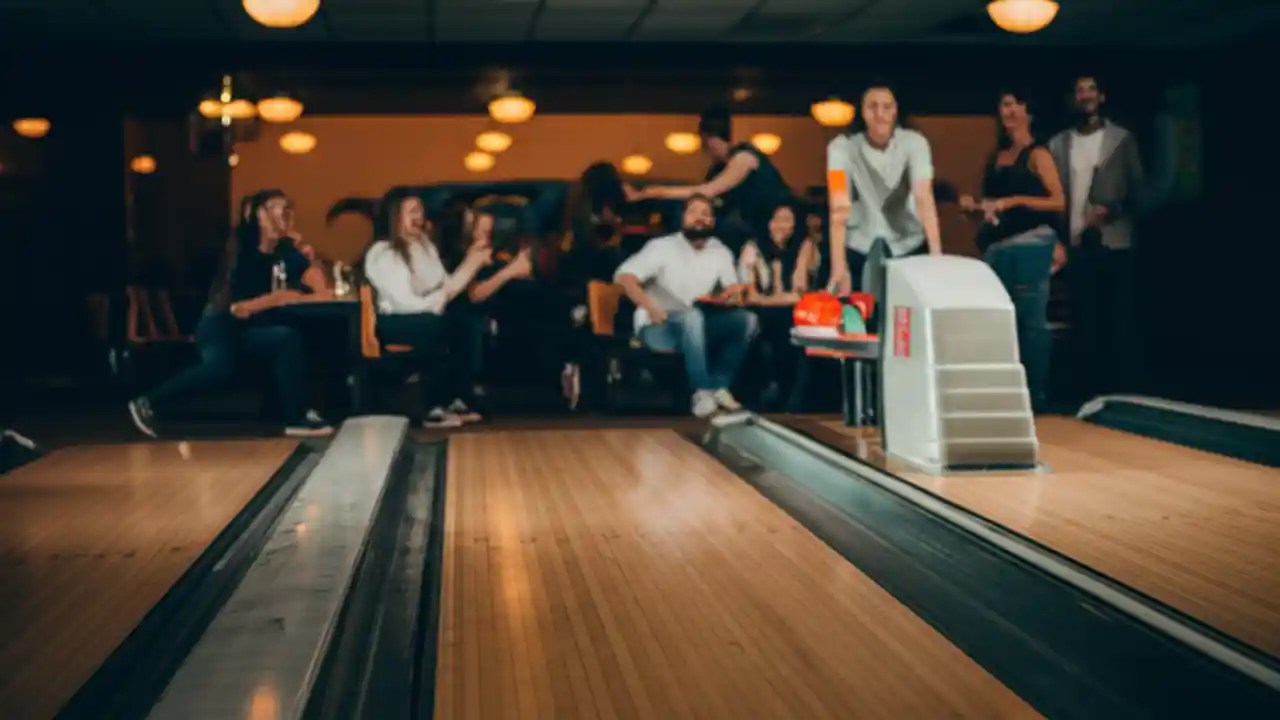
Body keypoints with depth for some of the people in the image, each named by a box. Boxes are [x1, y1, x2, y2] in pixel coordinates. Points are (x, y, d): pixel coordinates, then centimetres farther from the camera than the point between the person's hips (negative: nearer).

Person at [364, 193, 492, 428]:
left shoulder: (425, 245, 11)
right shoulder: (382, 254, -13)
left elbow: (447, 286, 5)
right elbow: (406, 302, -20)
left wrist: (472, 262, -3)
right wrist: (442, 297, -11)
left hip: (427, 318, 7)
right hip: (394, 323, -7)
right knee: (435, 326, -34)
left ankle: (455, 400, -16)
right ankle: (435, 409, -26)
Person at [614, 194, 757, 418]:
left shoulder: (721, 253, 9)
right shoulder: (662, 246, -5)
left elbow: (732, 291, 5)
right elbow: (624, 276, -15)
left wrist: (737, 289, -21)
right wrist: (650, 307, -30)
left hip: (697, 329, 5)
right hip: (657, 327, -5)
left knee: (746, 319, -18)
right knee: (692, 316, -38)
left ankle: (719, 385, -16)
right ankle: (703, 391, -30)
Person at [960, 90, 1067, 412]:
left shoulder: (1037, 154, -1)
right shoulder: (997, 156, 18)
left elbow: (1059, 202, -10)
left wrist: (1015, 200, -17)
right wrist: (975, 206, 6)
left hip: (1030, 246, -7)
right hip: (997, 248, 7)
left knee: (1031, 322, -6)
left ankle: (1036, 395, -3)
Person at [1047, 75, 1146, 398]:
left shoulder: (1122, 139, 7)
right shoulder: (1058, 143, 9)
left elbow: (1137, 190, 6)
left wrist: (1112, 210, -12)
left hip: (1116, 244, -1)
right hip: (1077, 246, 1)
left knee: (1120, 322, 0)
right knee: (1084, 324, 3)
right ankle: (1090, 392, 9)